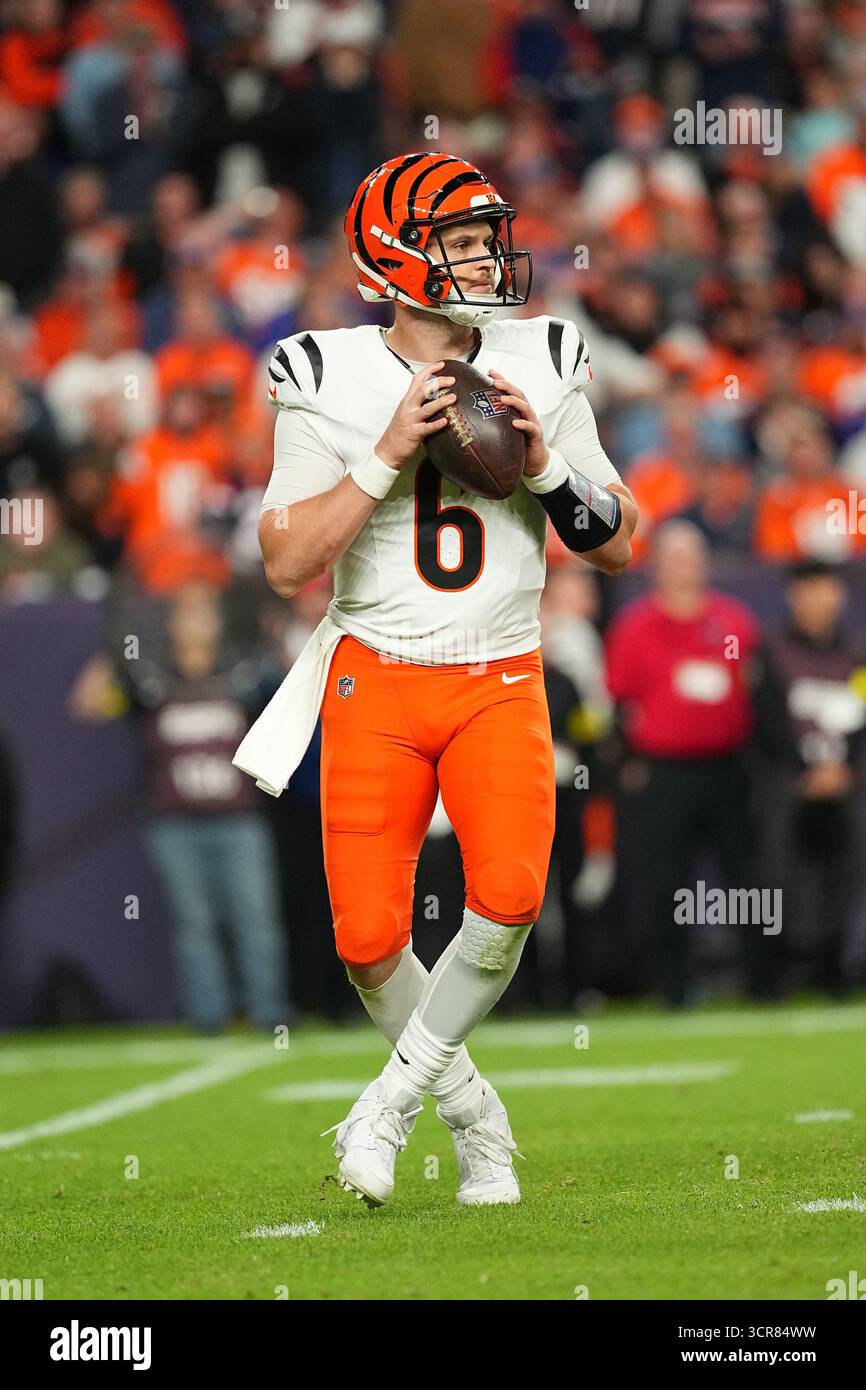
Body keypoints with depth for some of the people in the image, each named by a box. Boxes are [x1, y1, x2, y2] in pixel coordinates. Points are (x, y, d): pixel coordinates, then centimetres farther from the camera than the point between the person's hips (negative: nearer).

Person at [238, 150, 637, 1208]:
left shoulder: (542, 369, 2)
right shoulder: (327, 381, -6)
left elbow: (616, 547, 6)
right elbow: (289, 563, -11)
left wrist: (546, 464, -11)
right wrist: (387, 457, -19)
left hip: (500, 683, 1)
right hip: (374, 683, -1)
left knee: (509, 897, -21)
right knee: (370, 942, -7)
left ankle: (395, 1094, 1)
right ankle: (475, 1122, 19)